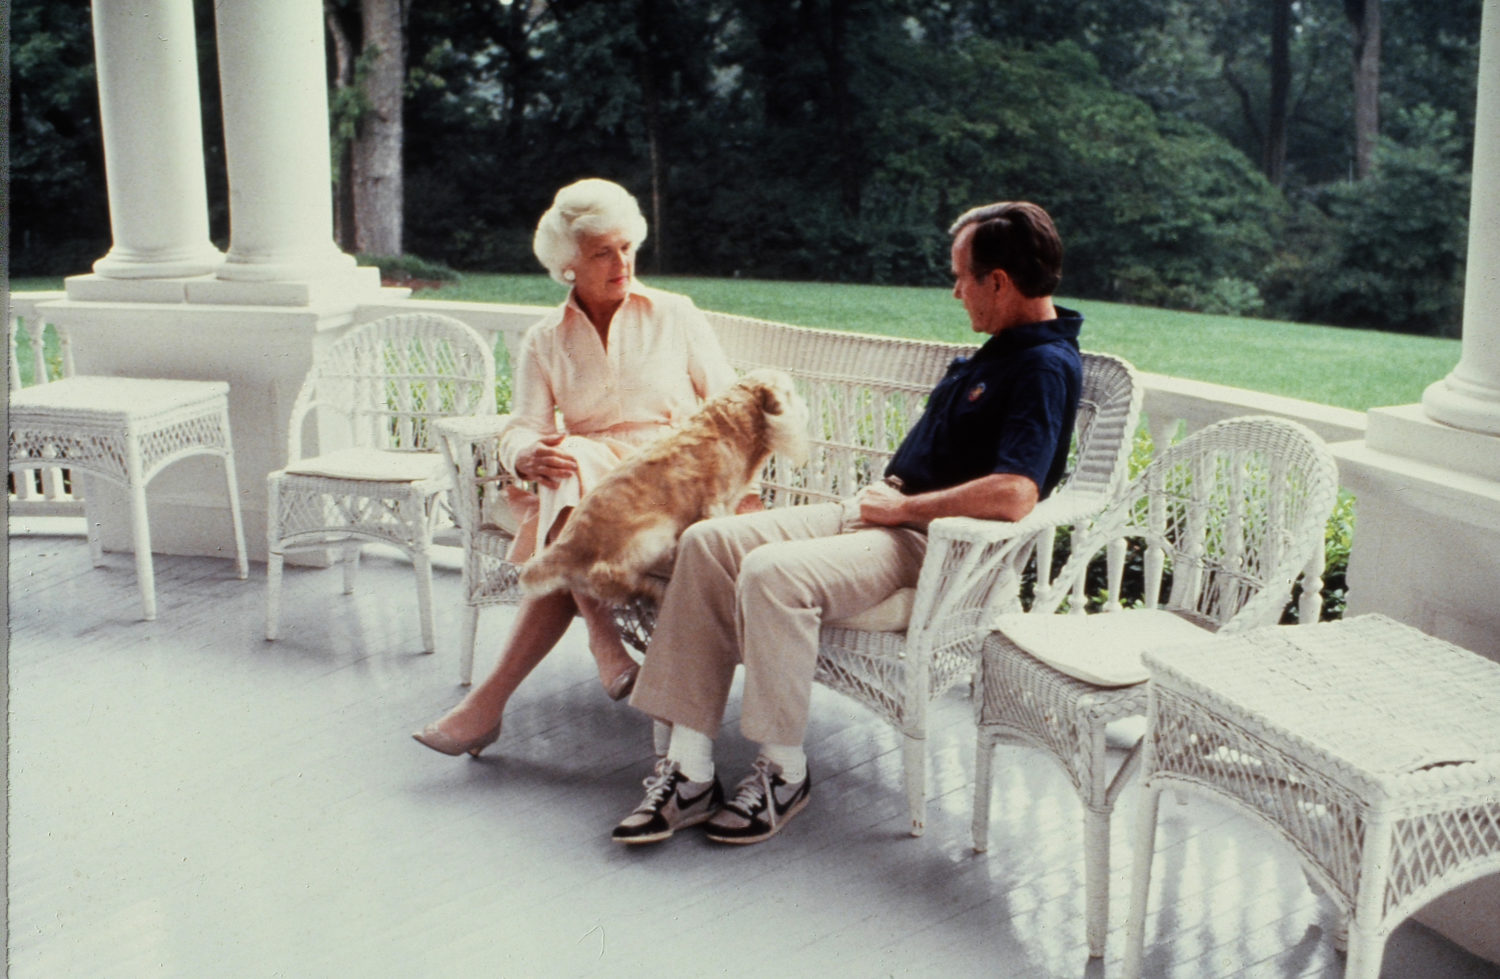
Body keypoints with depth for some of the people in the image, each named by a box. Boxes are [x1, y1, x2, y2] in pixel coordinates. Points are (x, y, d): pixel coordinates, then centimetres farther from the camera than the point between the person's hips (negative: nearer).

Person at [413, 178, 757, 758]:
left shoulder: (674, 315, 10)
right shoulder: (545, 341, 13)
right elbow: (522, 429, 1)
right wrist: (527, 454, -24)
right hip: (585, 491, 2)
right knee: (568, 465, -36)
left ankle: (494, 696, -34)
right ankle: (604, 646, -37)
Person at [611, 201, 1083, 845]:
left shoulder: (1046, 366, -15)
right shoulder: (1001, 350, 16)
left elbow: (1013, 496, -29)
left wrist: (901, 507, -17)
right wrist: (886, 490, 12)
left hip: (933, 546, -10)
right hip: (887, 516, 10)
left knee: (772, 573, -32)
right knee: (709, 542, -6)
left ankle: (785, 771, -12)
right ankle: (689, 771, -9)